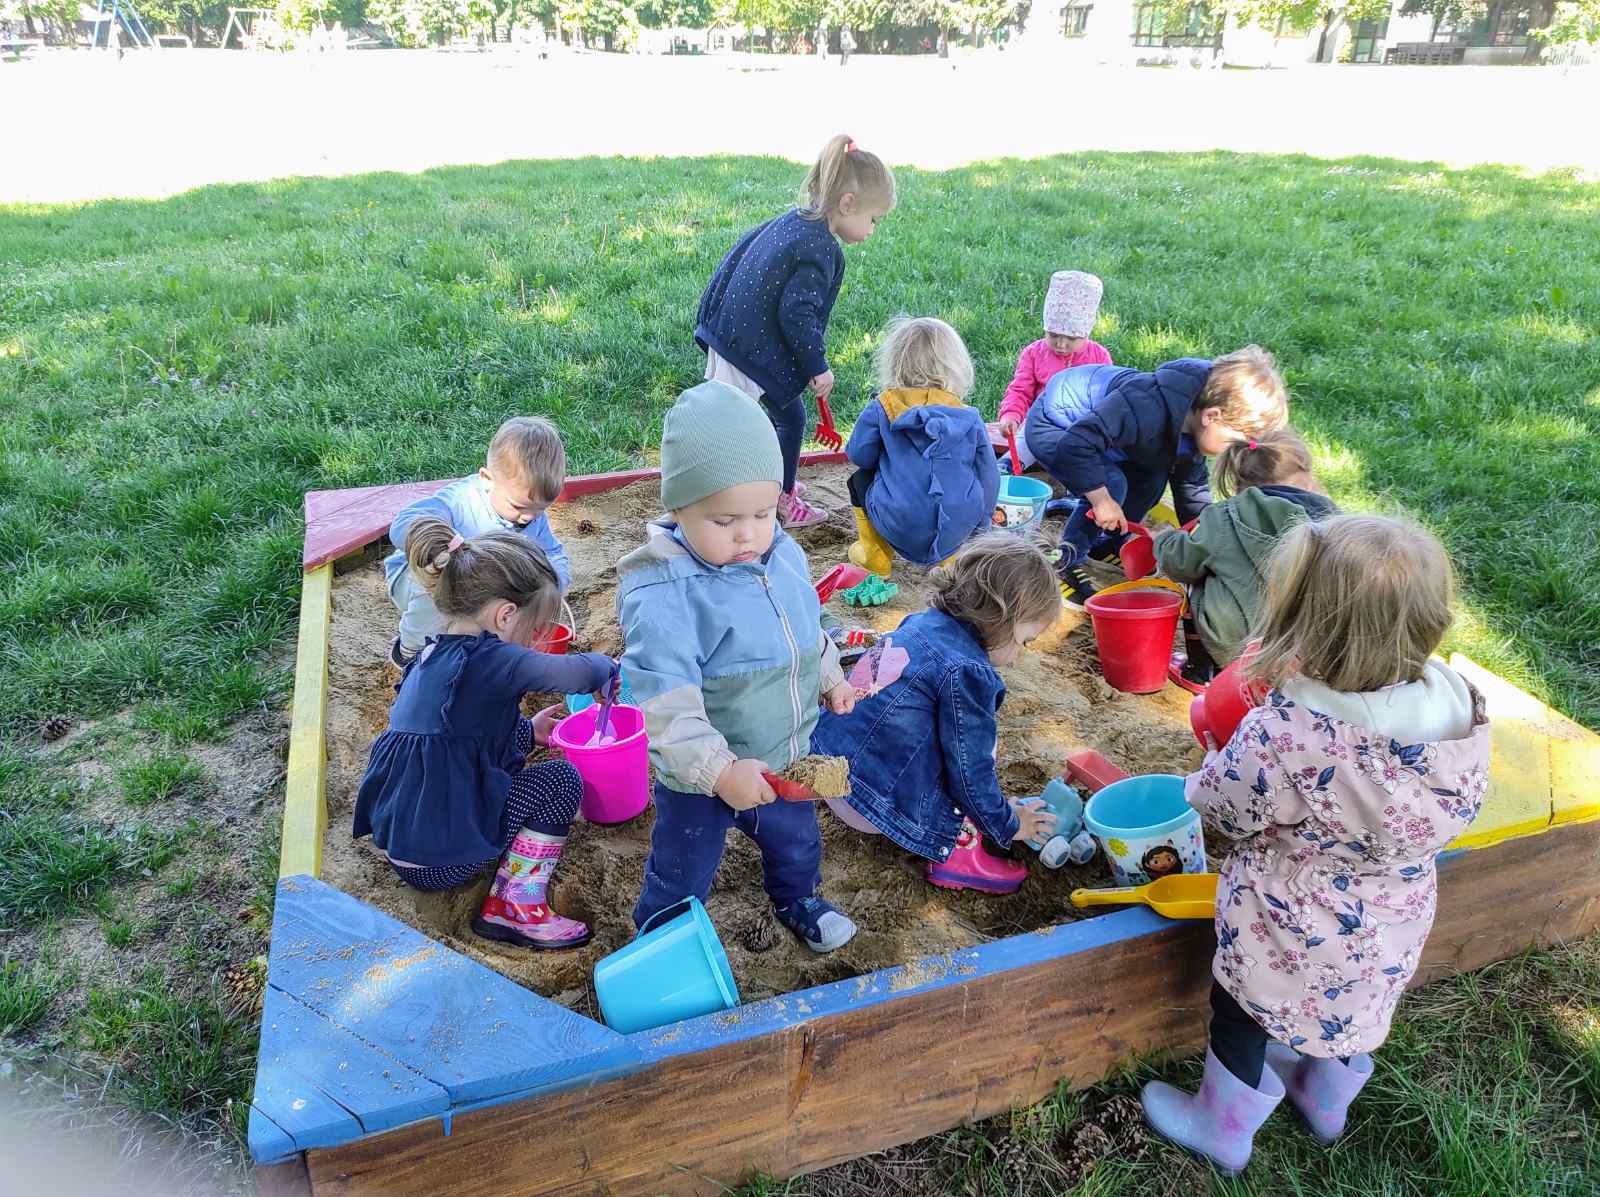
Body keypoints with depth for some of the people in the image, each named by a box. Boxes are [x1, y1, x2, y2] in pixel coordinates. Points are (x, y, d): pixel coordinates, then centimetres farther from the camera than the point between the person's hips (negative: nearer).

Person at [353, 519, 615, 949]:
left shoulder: (432, 656, 8)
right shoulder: (488, 660, -20)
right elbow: (578, 673, -23)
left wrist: (528, 731, 21)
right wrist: (605, 667, -2)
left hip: (395, 839, 9)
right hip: (437, 861, -9)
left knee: (506, 737, 22)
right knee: (561, 781, -2)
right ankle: (514, 908, 0)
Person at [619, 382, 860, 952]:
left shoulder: (783, 555, -8)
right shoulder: (662, 594, -31)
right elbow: (666, 701, -34)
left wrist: (829, 676, 14)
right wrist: (720, 770, -38)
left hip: (787, 760, 6)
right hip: (698, 779, -6)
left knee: (796, 839, 32)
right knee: (680, 881, 16)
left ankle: (798, 899, 64)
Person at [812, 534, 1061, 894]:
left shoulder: (922, 622, 6)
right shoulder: (967, 672, -21)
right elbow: (971, 770, -14)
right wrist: (1007, 826, 5)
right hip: (868, 800, -9)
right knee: (982, 739, -4)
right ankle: (956, 850, 1)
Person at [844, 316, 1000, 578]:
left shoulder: (882, 408, -4)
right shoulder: (970, 418, 3)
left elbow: (859, 455, 3)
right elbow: (989, 479, 9)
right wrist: (979, 529, 24)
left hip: (900, 528, -2)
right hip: (957, 530, 2)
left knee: (860, 479, 27)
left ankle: (876, 557, 26)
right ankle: (951, 554, 23)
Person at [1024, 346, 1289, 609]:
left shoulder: (1196, 419, -8)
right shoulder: (1148, 408, -39)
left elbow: (1191, 483, 8)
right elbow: (1075, 443, -42)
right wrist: (1101, 499, -36)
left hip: (1091, 424, 9)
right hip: (1050, 426, -9)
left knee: (1151, 478, 4)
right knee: (1111, 483, -26)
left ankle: (1105, 545, 19)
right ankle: (1066, 566, -12)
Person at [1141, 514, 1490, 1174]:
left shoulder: (1283, 737, -40)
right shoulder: (1460, 704, -22)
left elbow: (1221, 808, -20)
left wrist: (1216, 763, 3)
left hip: (1295, 935, -5)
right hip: (1392, 928, 5)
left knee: (1243, 1020, 23)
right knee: (1344, 1010, 33)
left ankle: (1223, 1129, 46)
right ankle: (1326, 1102, 60)